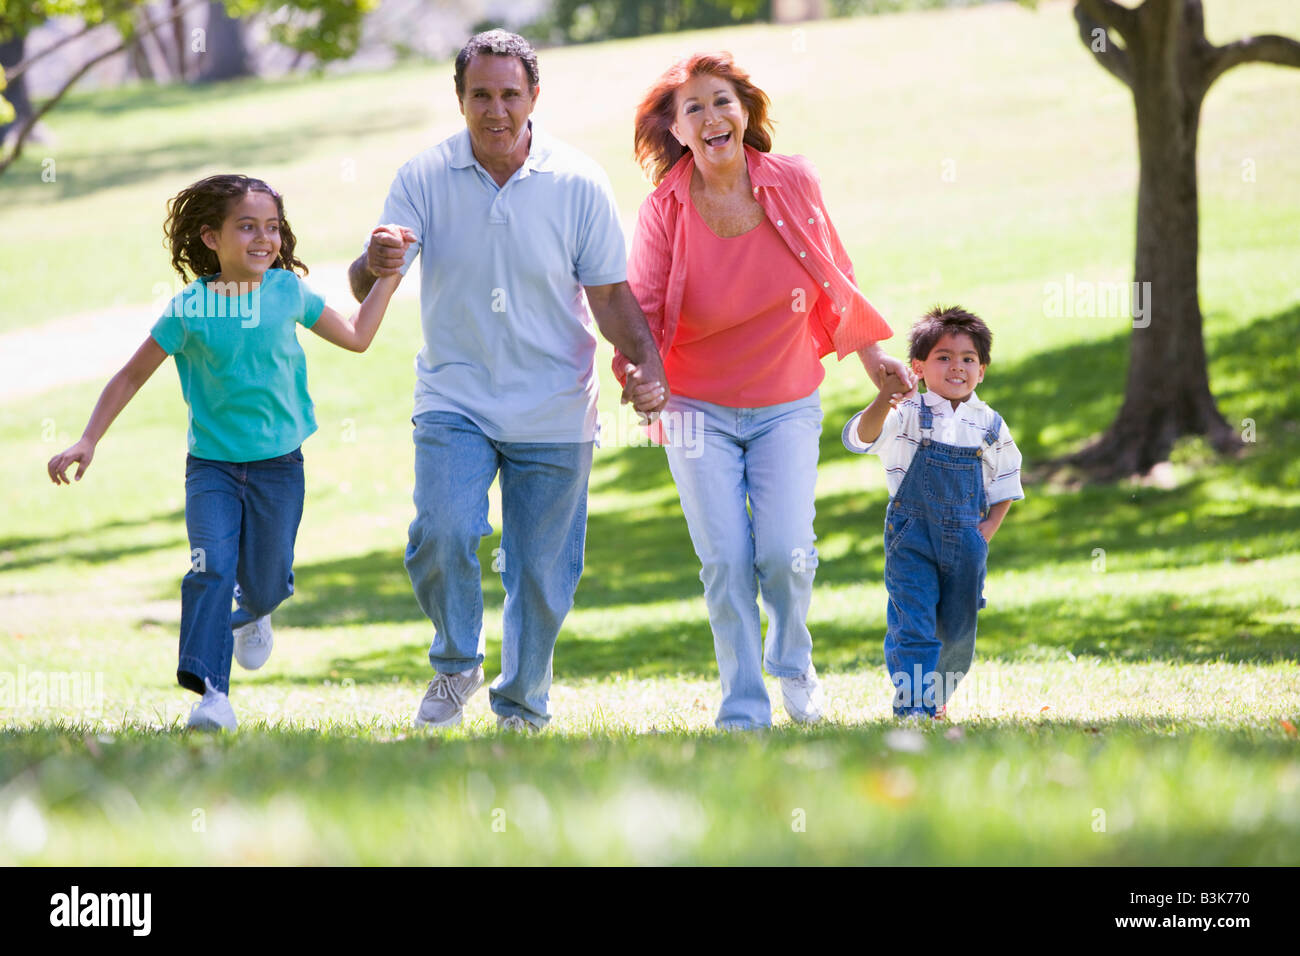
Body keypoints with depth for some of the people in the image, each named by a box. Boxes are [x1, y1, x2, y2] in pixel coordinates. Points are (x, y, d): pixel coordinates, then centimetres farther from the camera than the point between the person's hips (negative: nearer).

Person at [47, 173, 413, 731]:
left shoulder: (286, 290, -2)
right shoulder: (190, 309, -9)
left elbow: (355, 337, 14)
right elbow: (132, 376, -2)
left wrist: (388, 274, 8)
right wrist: (87, 443, -9)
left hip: (278, 464, 2)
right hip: (212, 464, -2)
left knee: (266, 580, 7)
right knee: (210, 567, -20)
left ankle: (253, 615, 45)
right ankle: (211, 691, -20)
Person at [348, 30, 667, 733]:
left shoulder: (578, 185, -6)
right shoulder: (423, 179, -6)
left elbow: (610, 294, 0)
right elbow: (366, 285, -10)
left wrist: (645, 365, -18)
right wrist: (375, 267, -35)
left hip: (554, 413, 1)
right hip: (454, 400, 0)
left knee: (543, 571, 5)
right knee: (442, 535, -21)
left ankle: (523, 707, 27)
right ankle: (456, 665, 6)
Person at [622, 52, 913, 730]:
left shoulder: (793, 184, -5)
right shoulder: (664, 210, -10)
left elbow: (833, 276, 8)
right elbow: (640, 309, -11)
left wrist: (872, 356, 14)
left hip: (786, 407, 1)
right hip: (699, 411, -1)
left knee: (784, 552, -12)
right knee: (726, 560, -9)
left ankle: (791, 659, 20)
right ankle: (743, 709, 5)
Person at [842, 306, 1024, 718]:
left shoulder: (990, 426, 7)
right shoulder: (907, 415, -4)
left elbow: (1005, 484, 18)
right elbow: (862, 436, -23)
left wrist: (989, 527, 2)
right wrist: (884, 401, -41)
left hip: (966, 542, 4)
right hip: (912, 537, -3)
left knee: (958, 628, 12)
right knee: (913, 622, -12)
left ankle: (936, 697, 36)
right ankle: (912, 706, -10)